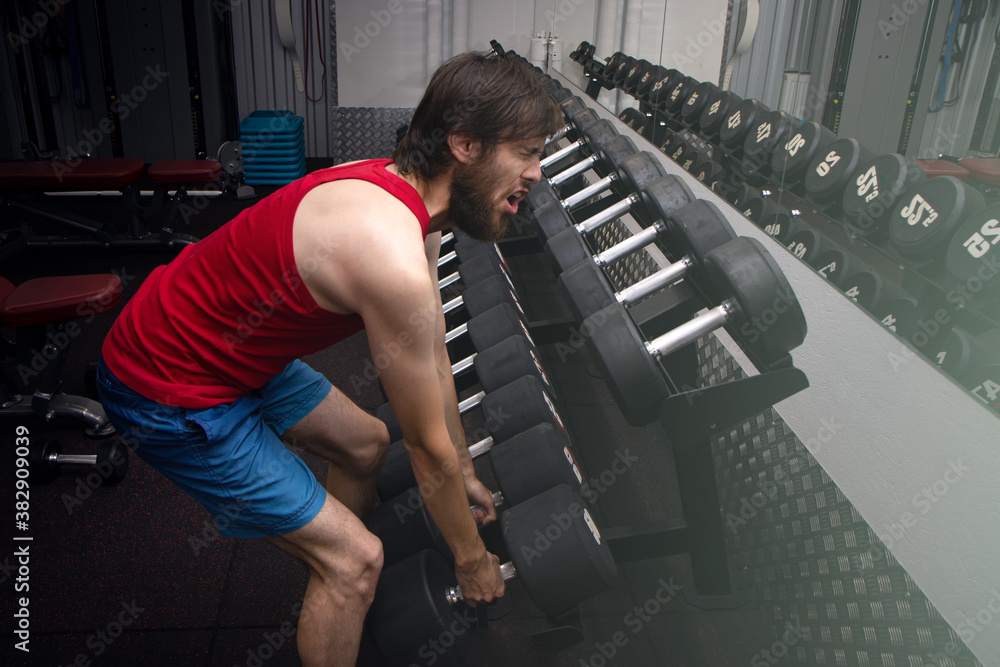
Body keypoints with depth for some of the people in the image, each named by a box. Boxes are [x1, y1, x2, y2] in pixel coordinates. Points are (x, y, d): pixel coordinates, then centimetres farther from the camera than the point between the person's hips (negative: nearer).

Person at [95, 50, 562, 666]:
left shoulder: (400, 196, -2)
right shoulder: (394, 260, -33)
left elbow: (435, 363, 8)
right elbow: (429, 446, -20)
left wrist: (465, 475, 18)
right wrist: (471, 559, -2)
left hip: (240, 353, 10)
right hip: (167, 393, -10)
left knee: (365, 444, 22)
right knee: (355, 558, -7)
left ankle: (337, 598, 45)